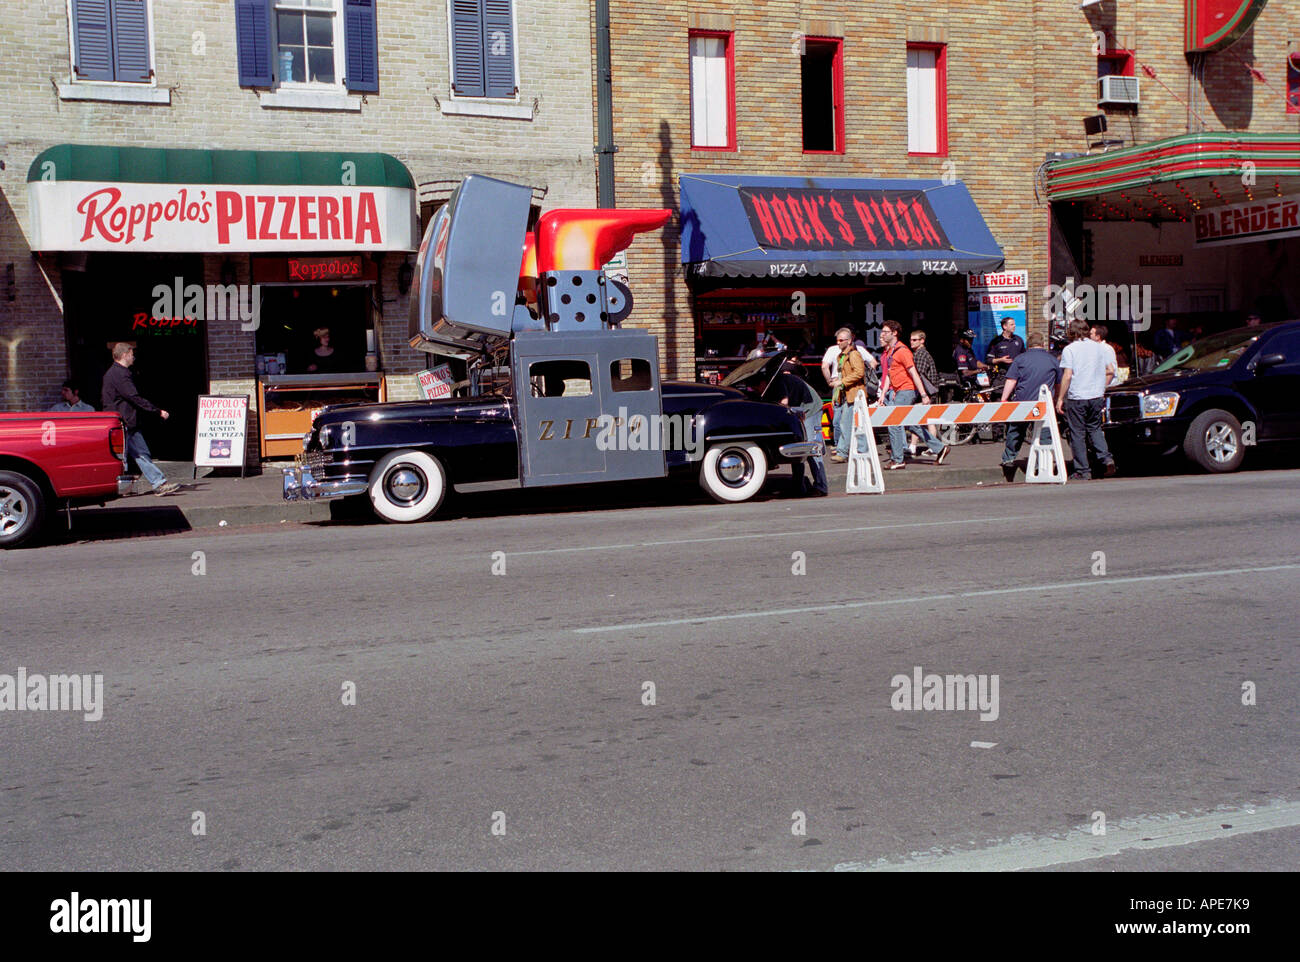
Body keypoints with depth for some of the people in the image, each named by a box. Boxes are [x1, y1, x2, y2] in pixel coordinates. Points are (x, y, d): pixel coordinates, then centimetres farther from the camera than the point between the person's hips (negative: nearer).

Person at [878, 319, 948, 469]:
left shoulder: (902, 351, -15)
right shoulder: (890, 351, 14)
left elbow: (914, 374, -18)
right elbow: (889, 374, 19)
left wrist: (923, 395, -21)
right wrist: (883, 394, 12)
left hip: (907, 391, -10)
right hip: (899, 392, 10)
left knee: (893, 423, -9)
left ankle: (897, 460, -2)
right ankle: (939, 448, 17)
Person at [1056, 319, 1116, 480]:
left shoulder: (1069, 349, -7)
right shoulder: (1098, 347, 8)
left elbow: (1067, 375, -14)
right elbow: (1111, 370, 10)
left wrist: (1060, 398, -9)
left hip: (1076, 397, -5)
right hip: (1096, 396, 5)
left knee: (1077, 434, 2)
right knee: (1094, 428, 19)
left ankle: (1083, 471, 3)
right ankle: (1106, 458, -1)